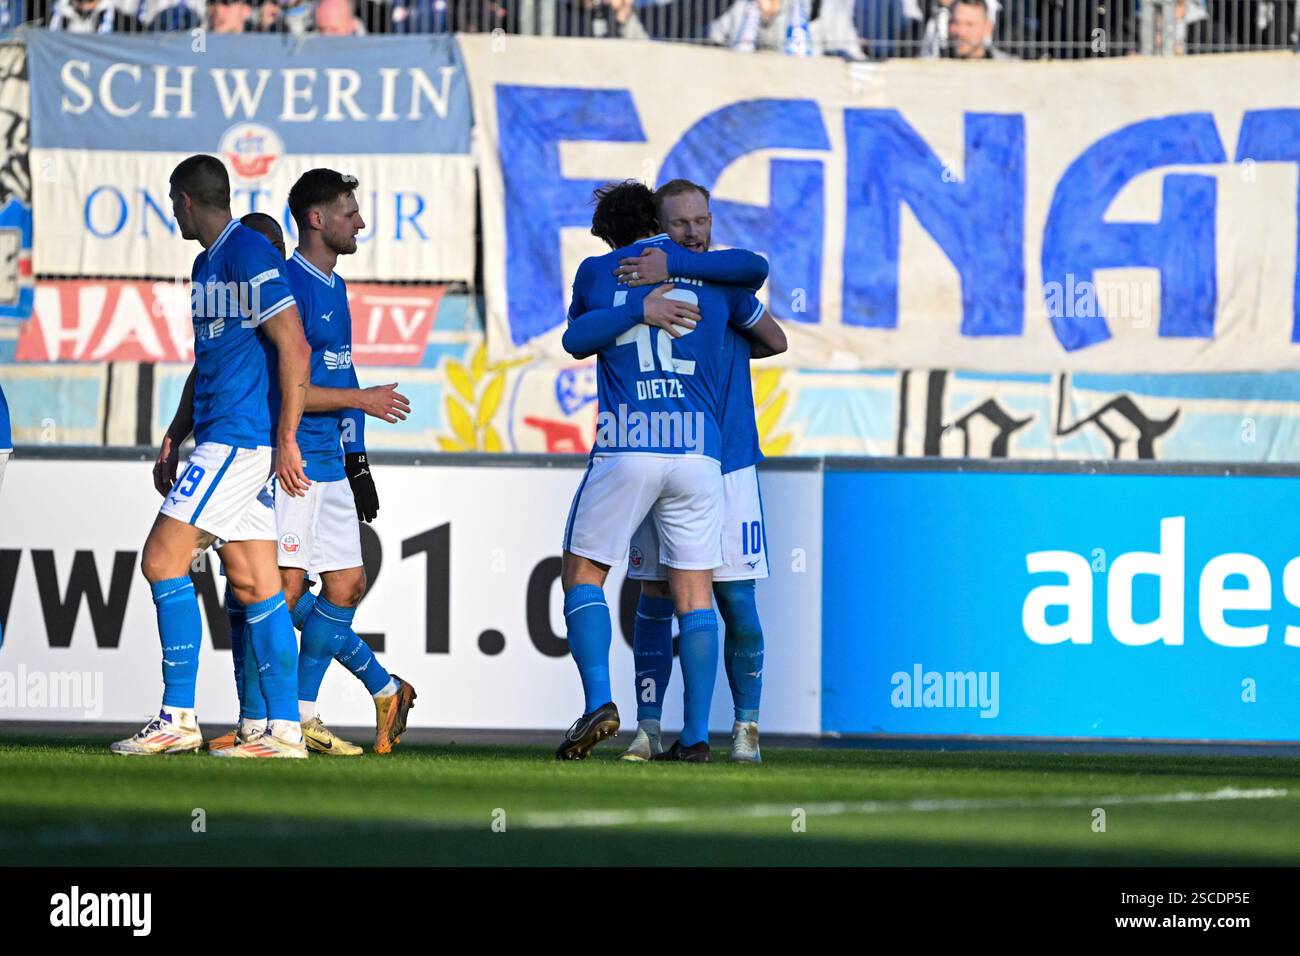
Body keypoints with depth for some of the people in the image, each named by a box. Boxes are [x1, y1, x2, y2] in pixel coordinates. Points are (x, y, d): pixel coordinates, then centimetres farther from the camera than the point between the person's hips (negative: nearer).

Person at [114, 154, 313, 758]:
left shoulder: (250, 254, -12)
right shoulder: (207, 262, 19)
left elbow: (294, 348, -17)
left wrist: (286, 441, -18)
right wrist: (176, 437, 26)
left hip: (239, 439, -10)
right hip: (219, 439, 10)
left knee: (163, 561, -11)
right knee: (254, 586, 5)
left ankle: (178, 719, -10)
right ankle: (284, 728, 3)